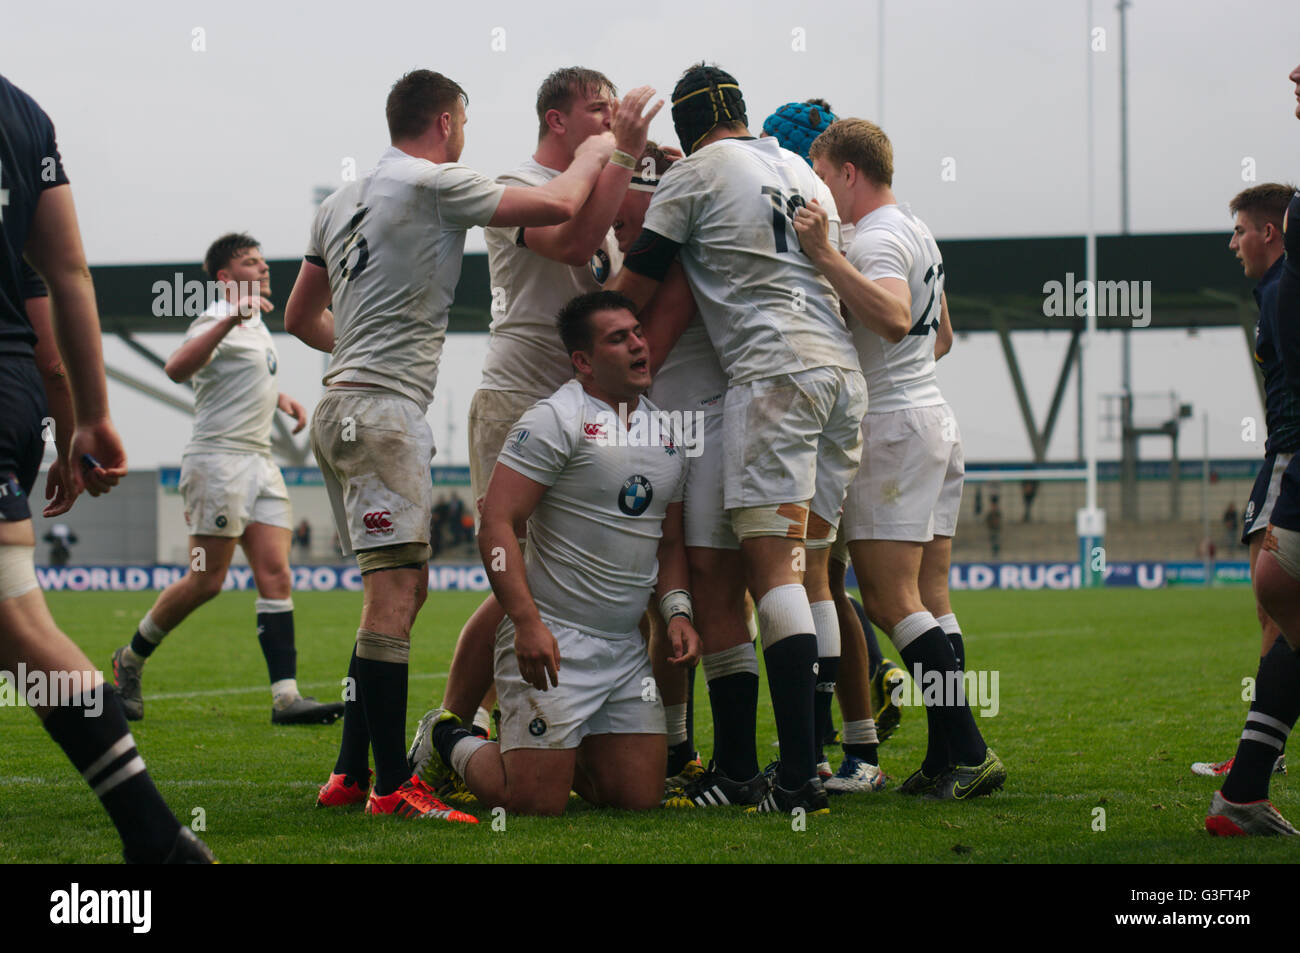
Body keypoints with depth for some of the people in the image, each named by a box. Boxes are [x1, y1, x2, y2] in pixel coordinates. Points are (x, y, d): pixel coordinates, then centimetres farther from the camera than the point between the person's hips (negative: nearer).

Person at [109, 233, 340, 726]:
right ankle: (131, 659, 14)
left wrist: (279, 398, 19)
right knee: (207, 580, -7)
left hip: (259, 463, 8)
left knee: (275, 574, -4)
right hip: (218, 459, -8)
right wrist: (230, 319, -39)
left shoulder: (256, 322, 20)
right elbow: (177, 368, -29)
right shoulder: (218, 320, -8)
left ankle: (286, 697, -11)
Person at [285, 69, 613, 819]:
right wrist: (592, 155, 10)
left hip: (346, 409, 10)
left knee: (407, 587, 13)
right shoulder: (437, 184, -7)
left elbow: (300, 318, 27)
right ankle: (392, 785, -16)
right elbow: (560, 206, -9)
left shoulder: (341, 203, 19)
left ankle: (350, 774, 13)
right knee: (395, 589, -12)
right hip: (382, 410, -10)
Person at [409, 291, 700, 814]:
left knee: (640, 797, 3)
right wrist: (528, 623, -24)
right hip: (552, 638, -7)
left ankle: (560, 747, 29)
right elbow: (496, 523, -16)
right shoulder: (554, 421, -11)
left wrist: (676, 611, 4)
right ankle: (447, 742, 20)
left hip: (625, 648, 7)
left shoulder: (668, 433, 12)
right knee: (536, 801, -8)